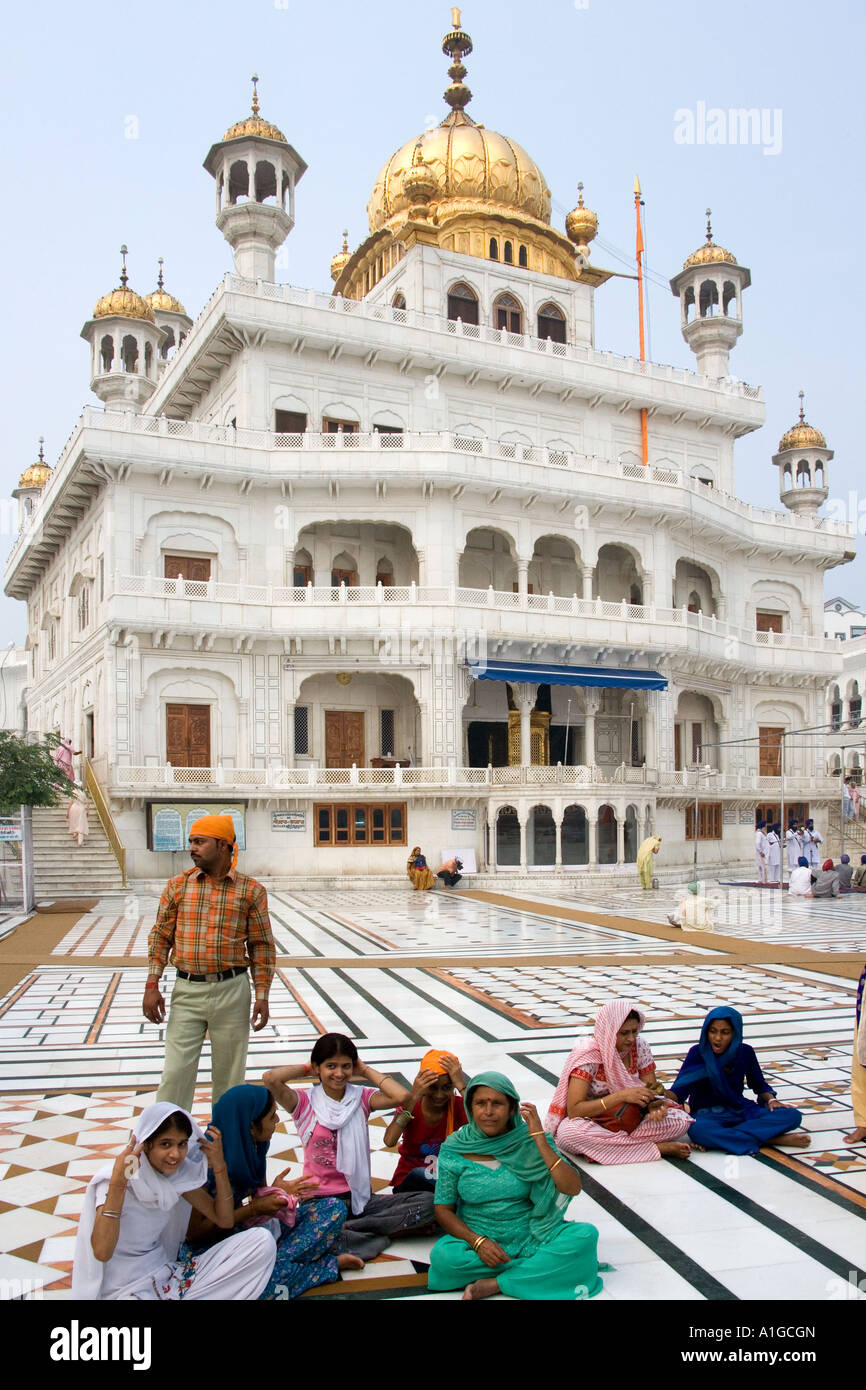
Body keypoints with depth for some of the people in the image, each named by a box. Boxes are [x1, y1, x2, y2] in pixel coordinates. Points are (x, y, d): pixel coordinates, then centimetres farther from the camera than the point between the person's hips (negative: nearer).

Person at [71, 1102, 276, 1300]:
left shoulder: (177, 1173, 1)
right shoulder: (112, 1178, -16)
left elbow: (224, 1220, 6)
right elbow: (102, 1253, -29)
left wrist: (219, 1165, -6)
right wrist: (118, 1183, -34)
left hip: (166, 1272, 8)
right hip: (126, 1291, -7)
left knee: (263, 1241, -10)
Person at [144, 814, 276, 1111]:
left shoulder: (250, 891, -1)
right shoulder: (178, 886, 3)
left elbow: (261, 946, 2)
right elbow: (161, 937, 7)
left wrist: (262, 996, -2)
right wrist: (152, 986, 0)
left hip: (231, 990, -1)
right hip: (187, 991, 1)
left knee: (230, 1075, 10)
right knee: (175, 1074, 0)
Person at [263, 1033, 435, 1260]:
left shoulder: (361, 1097, 5)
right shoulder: (305, 1103, 0)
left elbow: (402, 1096, -15)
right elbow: (270, 1078, -20)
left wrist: (365, 1070, -2)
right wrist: (306, 1069, -2)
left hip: (360, 1197, 2)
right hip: (319, 1200, -2)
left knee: (428, 1202, -18)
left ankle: (344, 1229, -16)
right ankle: (374, 1236, -18)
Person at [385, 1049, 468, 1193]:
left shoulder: (457, 1105, -7)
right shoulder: (410, 1104, -10)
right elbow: (389, 1141, -30)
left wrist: (462, 1086, -29)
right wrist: (414, 1097, -31)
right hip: (409, 1181, 0)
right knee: (418, 1174, -34)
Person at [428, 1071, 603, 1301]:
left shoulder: (529, 1141, -6)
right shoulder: (454, 1149, -5)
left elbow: (572, 1188, -14)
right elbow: (443, 1210, -1)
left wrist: (539, 1139, -20)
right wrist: (478, 1242, -17)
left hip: (530, 1237, 1)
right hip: (476, 1237, 0)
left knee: (585, 1235, -24)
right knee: (443, 1255, -31)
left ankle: (496, 1283, -19)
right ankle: (541, 1268, -14)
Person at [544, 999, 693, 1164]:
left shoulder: (639, 1047, -6)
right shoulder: (587, 1053, -20)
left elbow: (651, 1090, 0)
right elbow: (574, 1110, -26)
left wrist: (653, 1105, -25)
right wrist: (622, 1095, -32)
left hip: (630, 1119, 4)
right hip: (592, 1122, -4)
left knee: (681, 1120, -18)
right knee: (568, 1133, -38)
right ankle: (656, 1147, -25)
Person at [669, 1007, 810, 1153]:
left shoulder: (745, 1052, -1)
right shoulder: (698, 1053, -10)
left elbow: (759, 1085, 15)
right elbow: (678, 1091, -18)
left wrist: (771, 1100, -5)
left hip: (740, 1111, 3)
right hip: (707, 1115, -3)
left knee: (793, 1116, -18)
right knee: (697, 1129, -40)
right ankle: (774, 1139, -29)